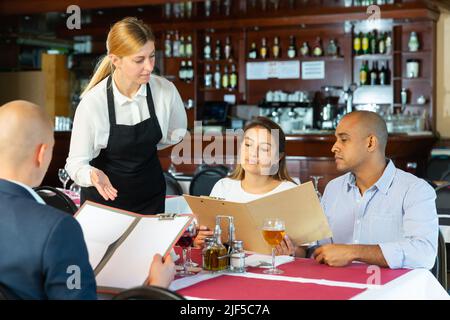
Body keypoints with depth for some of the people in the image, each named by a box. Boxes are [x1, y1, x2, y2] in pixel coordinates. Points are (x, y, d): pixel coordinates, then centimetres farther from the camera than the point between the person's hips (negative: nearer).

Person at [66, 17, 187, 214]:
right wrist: (93, 175, -40)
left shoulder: (166, 91, -16)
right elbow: (76, 163, -21)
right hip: (105, 196, -2)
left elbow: (176, 133, 5)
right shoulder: (92, 102, -25)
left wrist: (141, 147, 6)